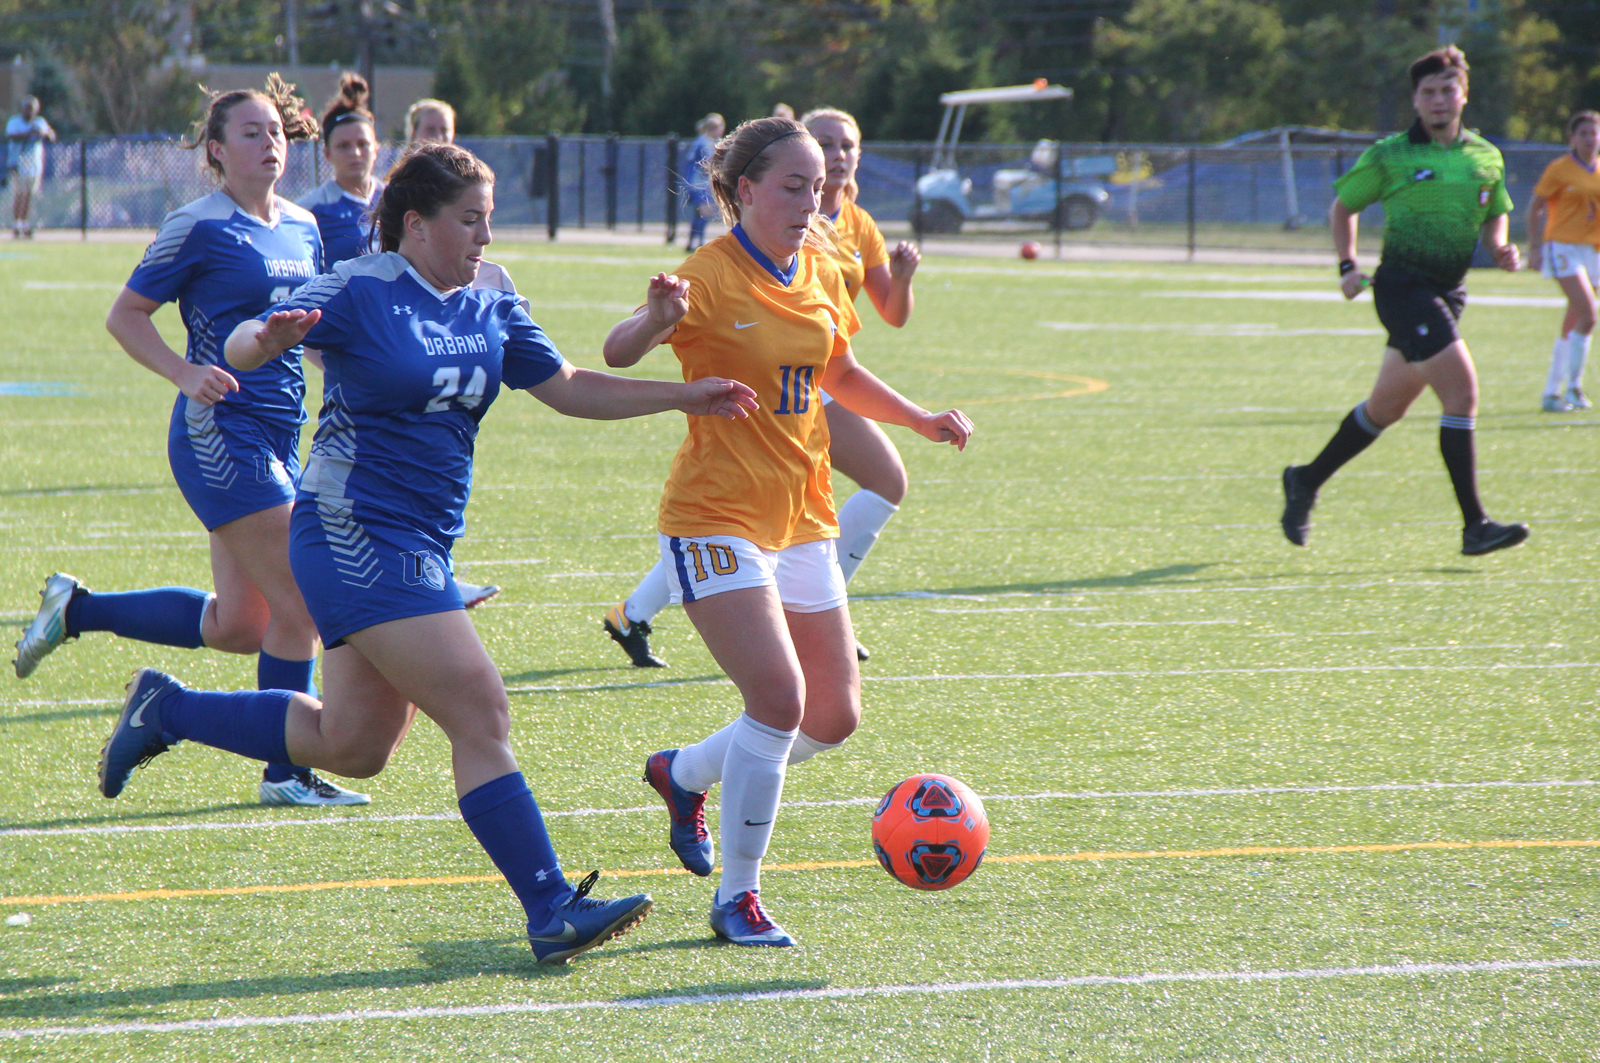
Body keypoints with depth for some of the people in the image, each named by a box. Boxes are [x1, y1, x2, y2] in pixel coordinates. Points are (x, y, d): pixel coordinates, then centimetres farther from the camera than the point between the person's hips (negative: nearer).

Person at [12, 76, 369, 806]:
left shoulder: (303, 228, 13)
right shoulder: (200, 226, -8)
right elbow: (124, 315, -5)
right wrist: (186, 372, -20)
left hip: (278, 438, 8)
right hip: (221, 436, -8)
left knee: (237, 626, 11)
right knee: (301, 604, -10)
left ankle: (75, 609, 27)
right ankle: (286, 774, 2)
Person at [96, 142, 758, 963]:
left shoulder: (491, 312, 10)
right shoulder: (358, 292, -11)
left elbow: (569, 389, 18)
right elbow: (240, 348, -16)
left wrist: (685, 396, 11)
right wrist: (269, 339, -40)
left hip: (421, 546, 9)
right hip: (355, 533, -9)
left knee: (351, 745, 13)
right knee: (481, 716, -14)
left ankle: (167, 710, 30)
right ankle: (551, 912, -11)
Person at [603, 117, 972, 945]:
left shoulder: (820, 270, 7)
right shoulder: (713, 275, -14)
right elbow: (617, 356, -27)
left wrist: (923, 420, 13)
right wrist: (655, 320, -48)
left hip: (802, 518, 8)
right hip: (718, 519, -7)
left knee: (834, 717, 7)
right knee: (780, 697, -20)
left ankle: (683, 772, 32)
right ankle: (736, 898, -6)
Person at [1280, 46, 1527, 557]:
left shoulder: (1487, 158, 11)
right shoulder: (1389, 155, -2)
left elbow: (1494, 217, 23)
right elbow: (1342, 207, 9)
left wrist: (1500, 249, 1)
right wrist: (1347, 265, -2)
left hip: (1448, 291, 6)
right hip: (1402, 282, -6)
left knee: (1387, 407, 15)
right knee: (1462, 390, -18)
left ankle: (1306, 481, 36)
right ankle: (1474, 525, -16)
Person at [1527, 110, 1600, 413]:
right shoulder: (1559, 169, -5)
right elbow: (1534, 207, 0)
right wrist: (1534, 246, -4)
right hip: (1564, 245, -6)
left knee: (1572, 327, 9)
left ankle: (1552, 393, 17)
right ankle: (1573, 387, -12)